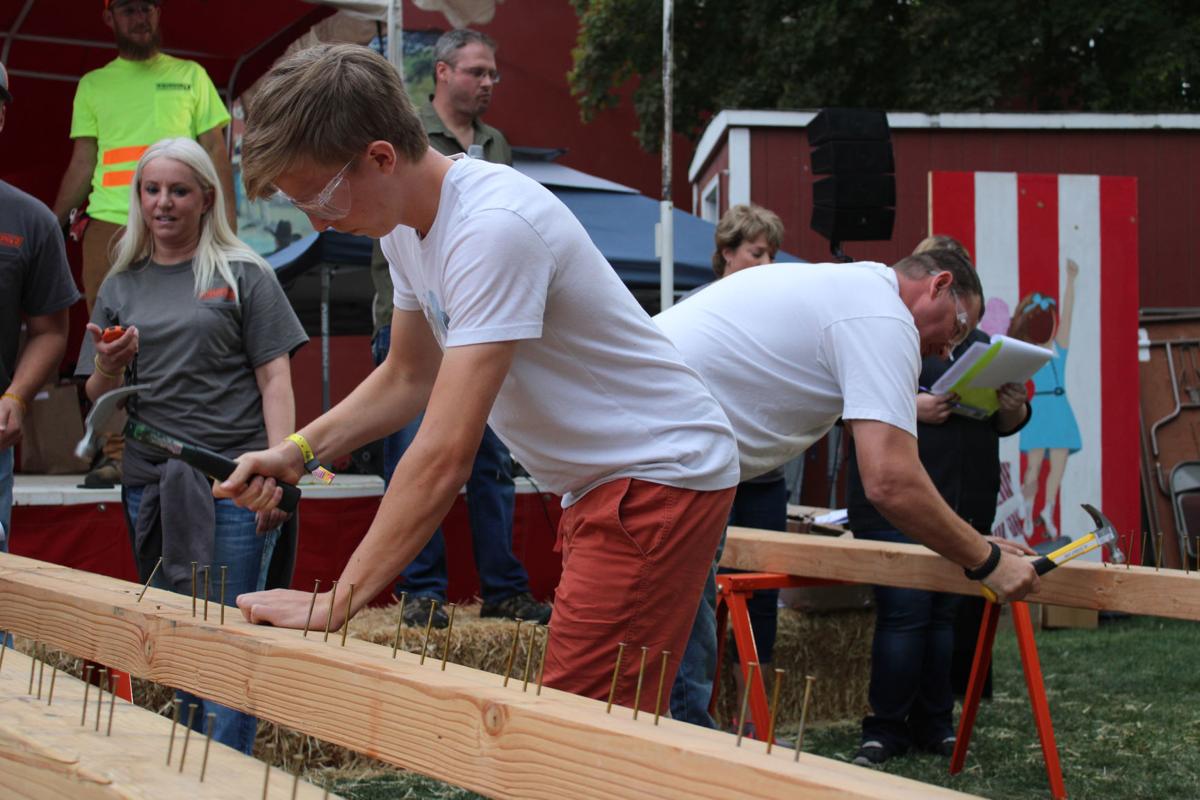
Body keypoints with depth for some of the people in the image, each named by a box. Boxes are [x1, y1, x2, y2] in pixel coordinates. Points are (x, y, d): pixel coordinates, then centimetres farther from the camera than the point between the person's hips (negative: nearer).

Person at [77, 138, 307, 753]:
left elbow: (274, 378, -1)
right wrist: (108, 367, -7)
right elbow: (97, 401, 16)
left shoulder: (243, 275, 4)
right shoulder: (120, 288, 15)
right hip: (149, 486, 4)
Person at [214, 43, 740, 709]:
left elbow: (446, 453, -30)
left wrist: (336, 601, -26)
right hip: (596, 486, 10)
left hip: (662, 476, -10)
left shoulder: (493, 228, -27)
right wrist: (297, 451, 3)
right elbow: (408, 379, 18)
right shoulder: (407, 223, 4)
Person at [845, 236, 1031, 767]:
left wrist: (1014, 409, -3)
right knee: (904, 612, -7)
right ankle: (885, 728, 4)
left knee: (945, 614, 9)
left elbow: (1008, 424, 19)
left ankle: (934, 724, 18)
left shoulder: (979, 343, 19)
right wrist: (907, 406, -19)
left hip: (965, 505, 6)